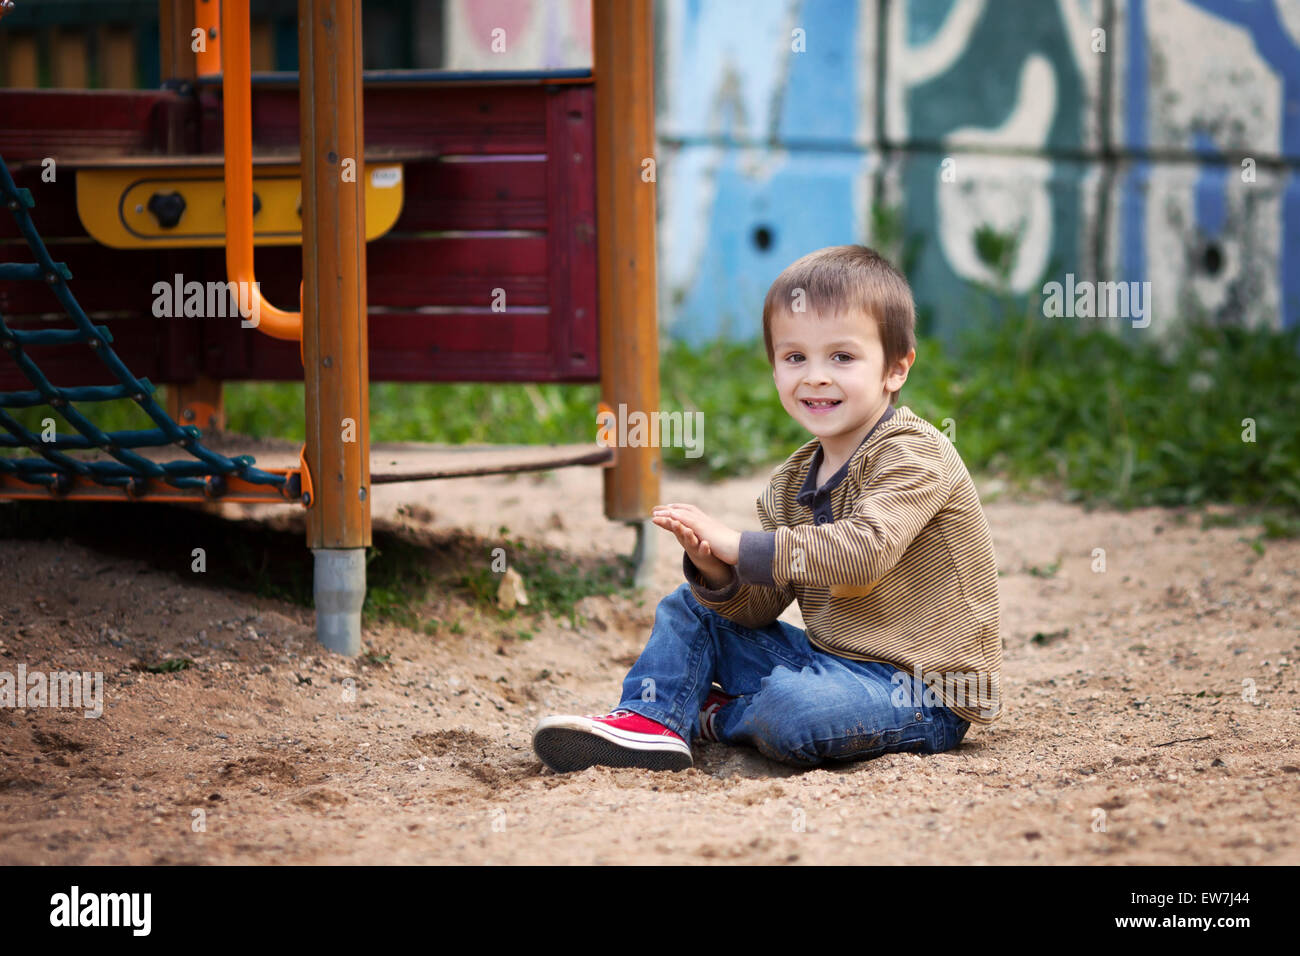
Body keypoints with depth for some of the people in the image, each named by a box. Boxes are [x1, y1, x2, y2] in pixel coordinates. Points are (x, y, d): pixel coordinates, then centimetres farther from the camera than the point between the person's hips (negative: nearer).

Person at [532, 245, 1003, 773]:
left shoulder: (915, 455, -15)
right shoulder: (790, 484, 9)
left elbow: (865, 551, -30)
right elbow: (762, 605, 8)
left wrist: (740, 546, -25)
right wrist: (716, 572, -16)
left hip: (924, 691, -8)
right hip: (828, 658, 8)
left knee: (792, 707, -34)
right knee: (688, 607, 12)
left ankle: (716, 714, -2)